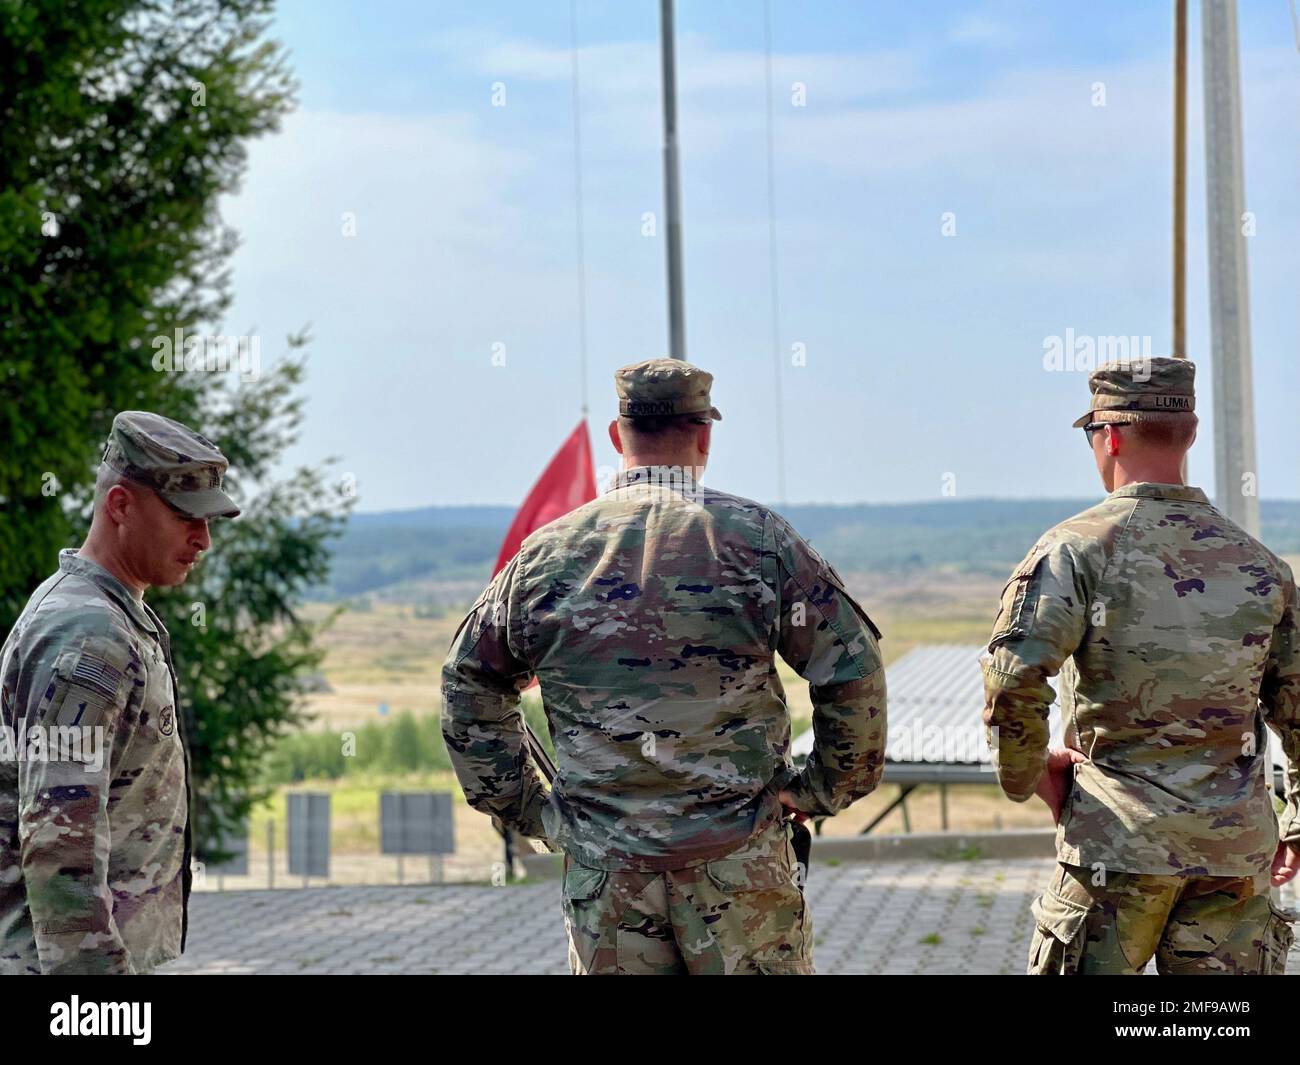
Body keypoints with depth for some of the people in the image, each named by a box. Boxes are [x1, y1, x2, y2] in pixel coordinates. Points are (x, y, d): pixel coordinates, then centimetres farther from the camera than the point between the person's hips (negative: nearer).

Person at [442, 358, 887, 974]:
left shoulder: (547, 554, 4)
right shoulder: (757, 537, -3)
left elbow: (468, 685, 12)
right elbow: (853, 669, -5)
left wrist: (523, 807, 17)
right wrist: (824, 788, 7)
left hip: (604, 875, 2)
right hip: (738, 866, -2)